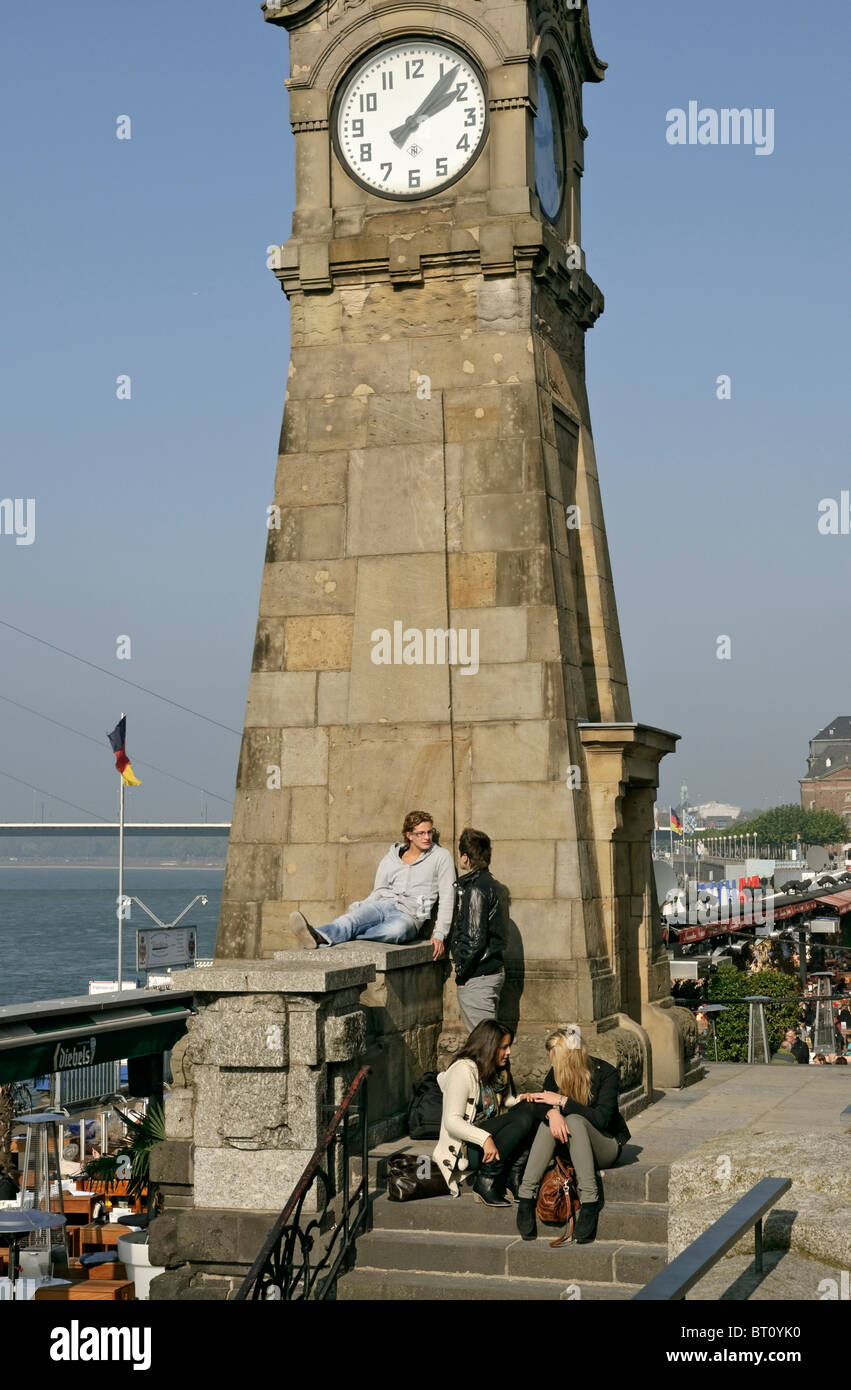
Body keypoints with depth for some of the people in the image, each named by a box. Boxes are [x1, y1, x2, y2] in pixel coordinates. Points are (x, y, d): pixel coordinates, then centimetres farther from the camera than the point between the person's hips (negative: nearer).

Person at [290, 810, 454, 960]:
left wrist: (439, 935, -5)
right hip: (383, 906, 3)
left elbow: (446, 898, 4)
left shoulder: (441, 857, 8)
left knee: (395, 930, -42)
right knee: (353, 918, -33)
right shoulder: (391, 858, 18)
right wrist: (355, 908, 0)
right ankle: (319, 936, -63)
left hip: (409, 915, -3)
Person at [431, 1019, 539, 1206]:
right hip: (463, 1148, -8)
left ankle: (513, 1179, -15)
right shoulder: (463, 1070, -14)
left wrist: (521, 1100, -1)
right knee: (524, 1119, -26)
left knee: (532, 1109, -14)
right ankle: (485, 1182, -20)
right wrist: (484, 1139, -35)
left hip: (491, 1139, 8)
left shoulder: (499, 1071, 13)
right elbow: (451, 1122, -21)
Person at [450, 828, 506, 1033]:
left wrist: (461, 974, -13)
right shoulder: (487, 882, 12)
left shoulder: (475, 890, -18)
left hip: (478, 977, -10)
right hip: (493, 970, 10)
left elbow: (474, 939, -21)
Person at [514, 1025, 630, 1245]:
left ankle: (590, 1201, -38)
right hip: (572, 1148, 4)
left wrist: (562, 1101, -27)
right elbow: (542, 1100, -11)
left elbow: (601, 1119, -25)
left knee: (574, 1120, -34)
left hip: (606, 1147, -4)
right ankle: (526, 1195, -34)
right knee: (549, 1121, -27)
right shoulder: (556, 1072, -1)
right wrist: (553, 1111, -34)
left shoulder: (605, 1072, -15)